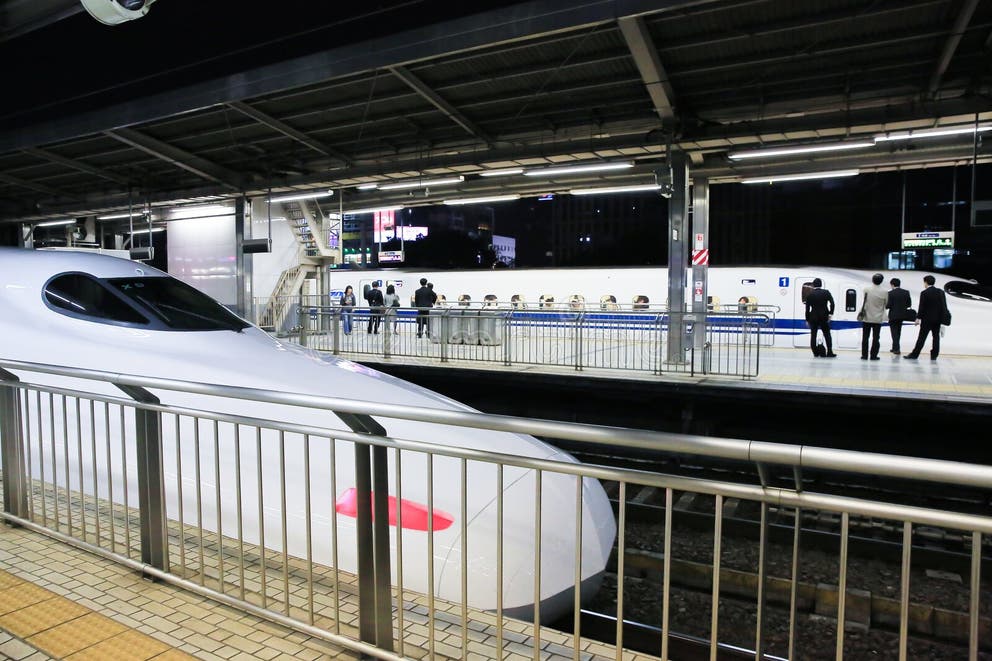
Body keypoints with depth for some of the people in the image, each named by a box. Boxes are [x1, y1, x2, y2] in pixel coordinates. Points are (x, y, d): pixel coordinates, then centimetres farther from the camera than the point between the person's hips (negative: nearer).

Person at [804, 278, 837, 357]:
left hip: (813, 317, 0)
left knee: (813, 335, 6)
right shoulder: (826, 292, -2)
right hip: (824, 317, 1)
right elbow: (832, 303, -12)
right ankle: (830, 352, 6)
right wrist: (830, 313, -7)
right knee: (827, 335, 9)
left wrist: (807, 319, 5)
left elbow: (807, 308, 0)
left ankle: (815, 353, 4)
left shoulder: (809, 294, -2)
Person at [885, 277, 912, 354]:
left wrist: (885, 305, 5)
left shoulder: (891, 293, -13)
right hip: (902, 315, 5)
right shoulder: (906, 292, 2)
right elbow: (909, 304, 3)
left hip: (893, 315, -5)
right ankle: (895, 348, 24)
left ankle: (896, 349, -4)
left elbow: (889, 305, -16)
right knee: (898, 332, 17)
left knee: (894, 332, 1)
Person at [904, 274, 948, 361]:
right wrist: (943, 318, 10)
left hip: (927, 319, -4)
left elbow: (921, 307, -11)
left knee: (922, 337, -3)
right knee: (936, 337, 7)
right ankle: (934, 355, 8)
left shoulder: (924, 293, -10)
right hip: (938, 318, 5)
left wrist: (918, 318, -5)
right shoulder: (941, 292, 4)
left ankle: (914, 354, -1)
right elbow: (944, 306, 5)